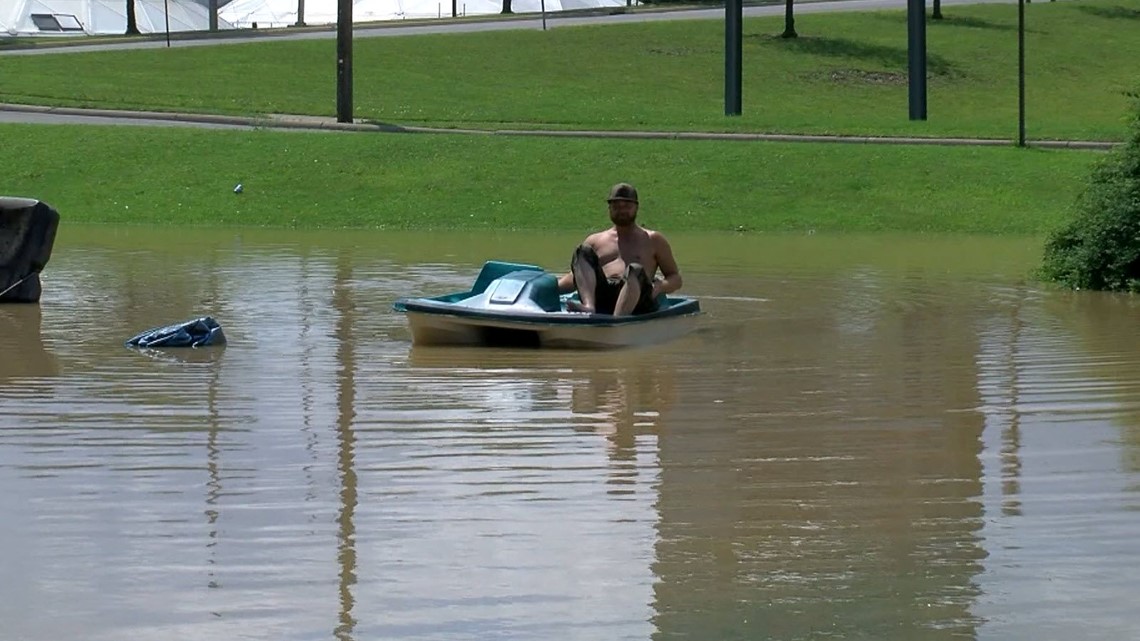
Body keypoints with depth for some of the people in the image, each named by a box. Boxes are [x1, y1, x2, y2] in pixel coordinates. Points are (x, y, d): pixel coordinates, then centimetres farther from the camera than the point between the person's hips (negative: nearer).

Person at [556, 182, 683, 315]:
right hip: (599, 297, 2)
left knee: (635, 270, -34)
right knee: (583, 251, -18)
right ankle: (589, 306, -44)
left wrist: (660, 287, -4)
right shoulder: (595, 240, 30)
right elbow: (575, 276, 27)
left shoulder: (653, 240, 24)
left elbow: (676, 278, 20)